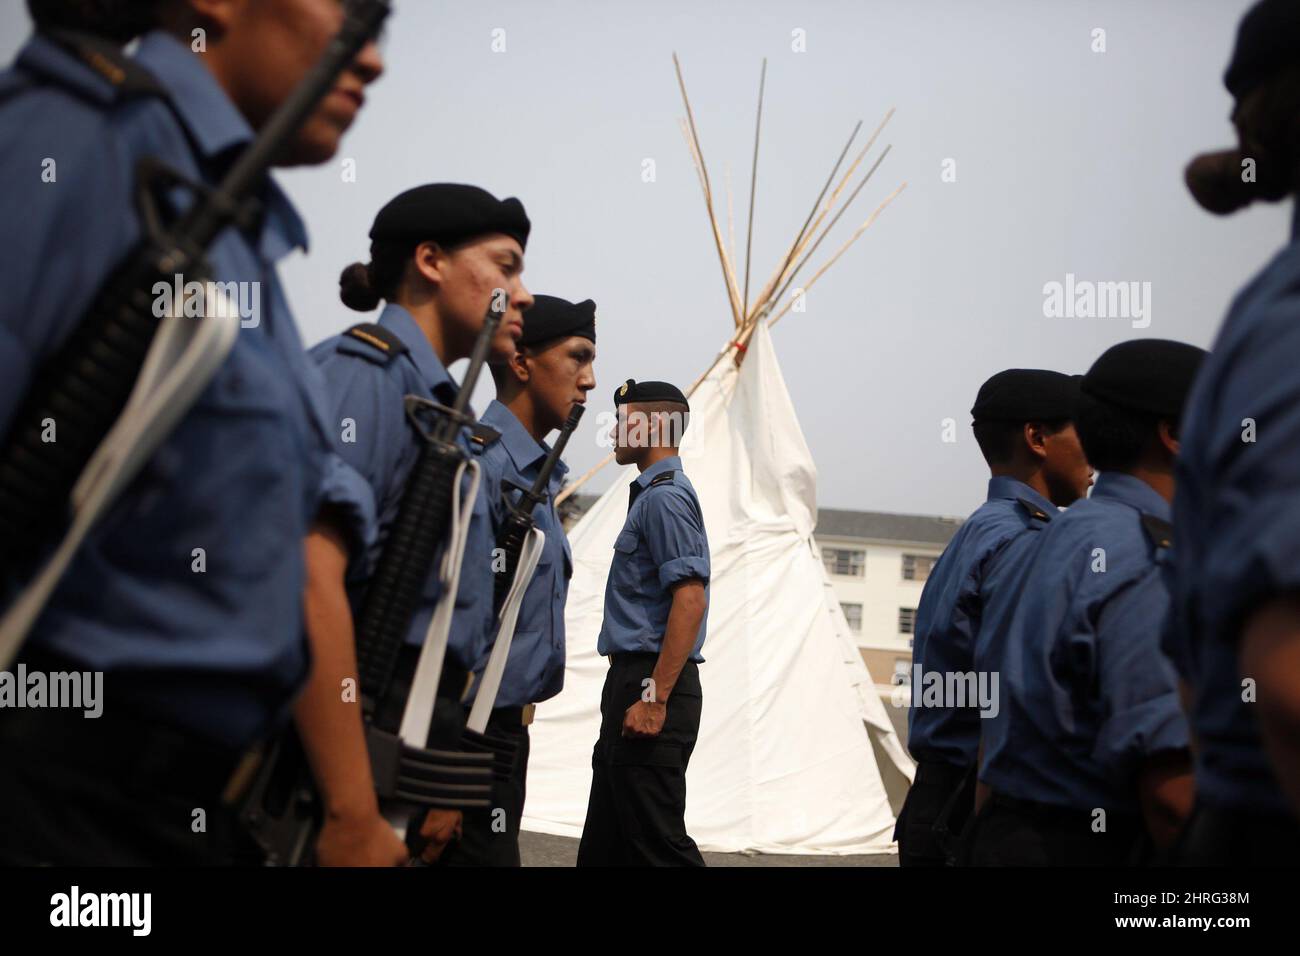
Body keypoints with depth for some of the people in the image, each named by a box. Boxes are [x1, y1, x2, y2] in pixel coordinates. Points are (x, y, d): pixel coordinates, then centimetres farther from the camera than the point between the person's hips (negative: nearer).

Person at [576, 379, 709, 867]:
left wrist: (654, 699, -26)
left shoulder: (664, 498, -12)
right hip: (633, 680, 11)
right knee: (606, 844, 14)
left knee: (657, 842, -10)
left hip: (651, 681, -11)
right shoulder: (653, 494, 20)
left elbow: (689, 600, -23)